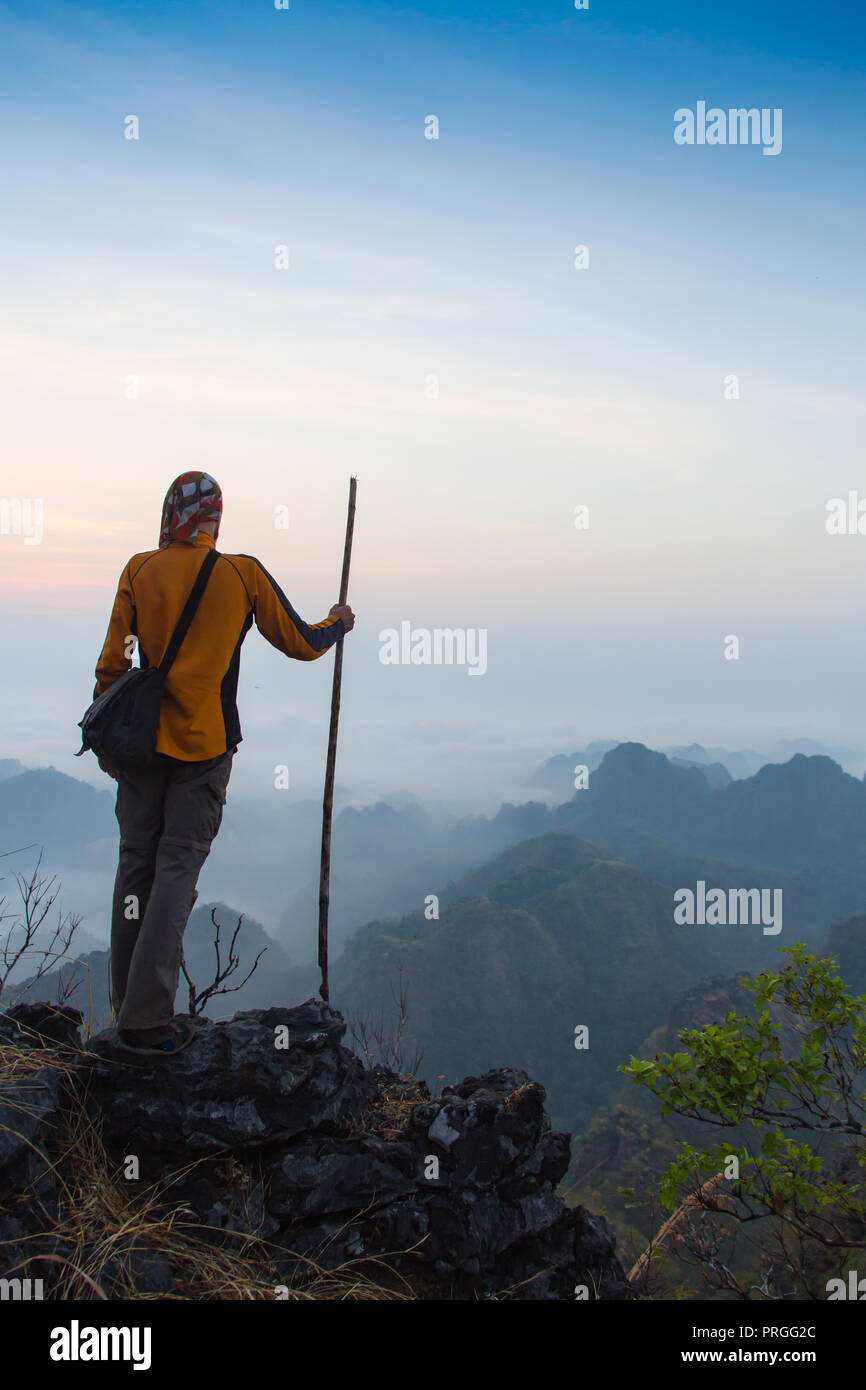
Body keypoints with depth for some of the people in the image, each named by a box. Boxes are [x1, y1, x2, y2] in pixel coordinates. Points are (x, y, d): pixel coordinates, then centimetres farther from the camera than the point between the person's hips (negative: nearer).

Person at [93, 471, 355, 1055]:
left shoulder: (140, 570, 0)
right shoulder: (243, 574, -2)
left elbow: (113, 661, 1)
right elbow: (300, 643, 6)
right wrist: (337, 625, 26)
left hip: (142, 739, 2)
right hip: (206, 745, -2)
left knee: (136, 864, 11)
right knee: (178, 869, 0)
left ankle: (127, 1007, 19)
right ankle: (149, 1019, -3)